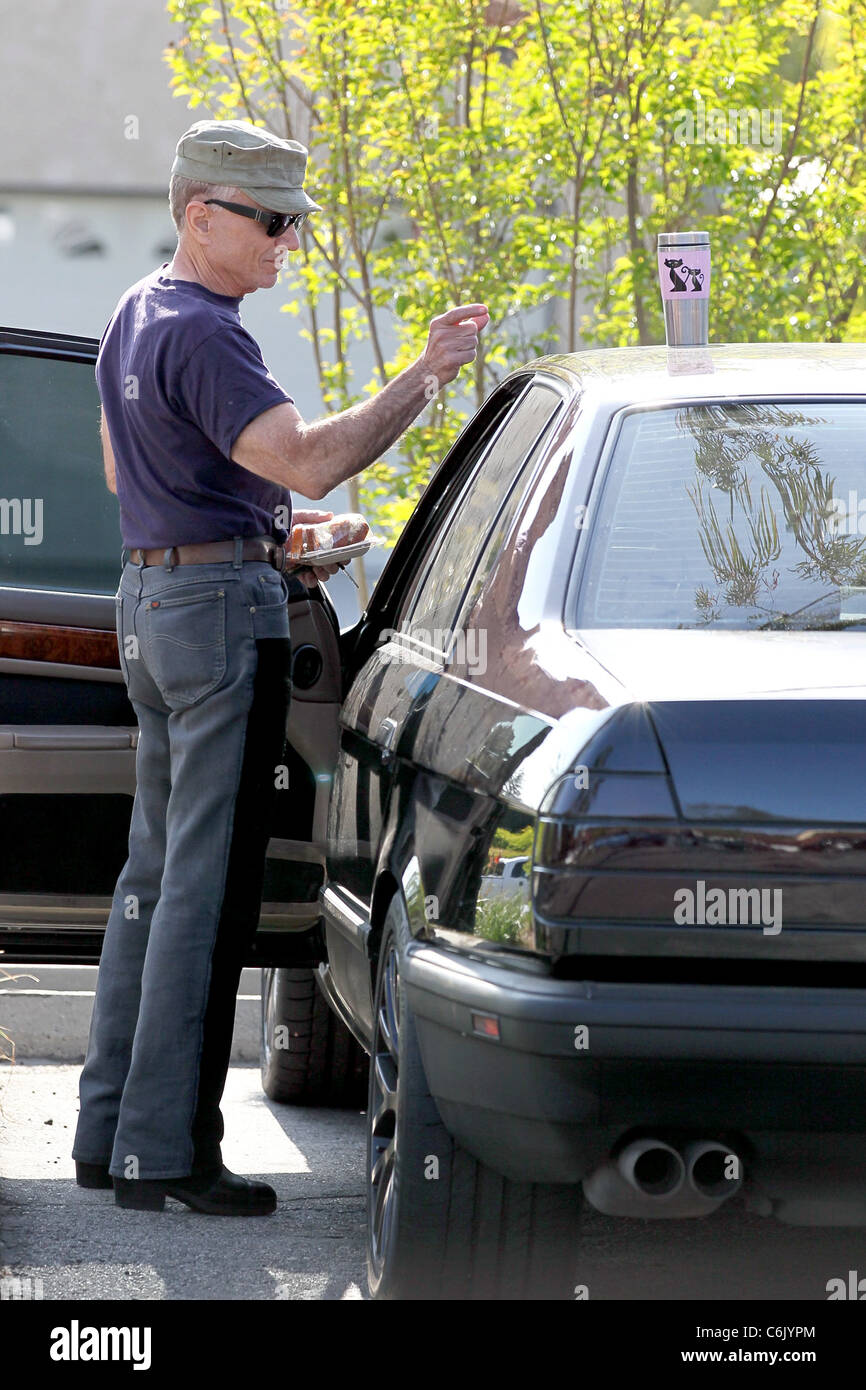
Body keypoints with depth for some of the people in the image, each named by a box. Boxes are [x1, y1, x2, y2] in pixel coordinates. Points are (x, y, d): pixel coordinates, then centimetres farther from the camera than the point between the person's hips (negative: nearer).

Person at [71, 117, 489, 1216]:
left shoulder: (134, 318, 15)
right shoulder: (199, 334, -18)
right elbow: (309, 461, -29)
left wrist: (268, 535, 22)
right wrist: (424, 376, -26)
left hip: (149, 596, 11)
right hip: (222, 605, -11)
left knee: (157, 867, 14)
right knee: (207, 884, -9)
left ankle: (109, 1131, 18)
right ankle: (166, 1149, -9)